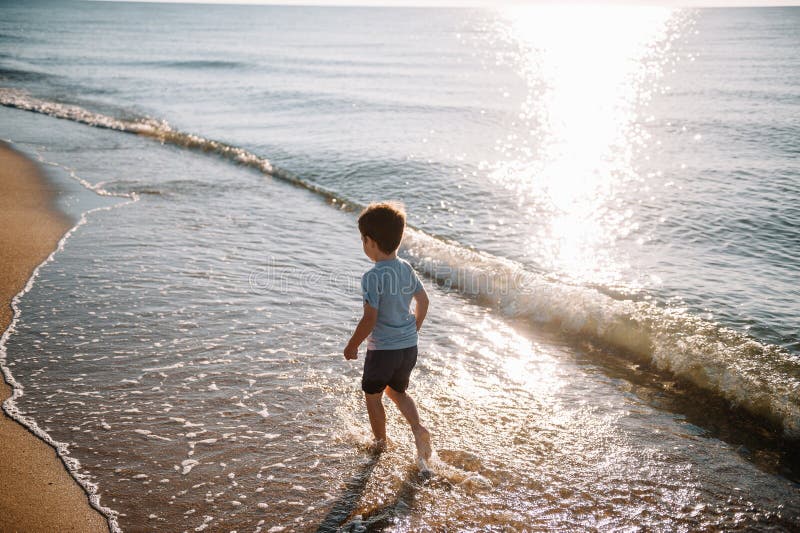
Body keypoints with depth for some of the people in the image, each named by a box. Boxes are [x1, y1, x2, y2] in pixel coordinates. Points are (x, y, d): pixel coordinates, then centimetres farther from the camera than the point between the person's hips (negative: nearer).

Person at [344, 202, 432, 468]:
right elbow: (423, 301, 10)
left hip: (382, 349, -7)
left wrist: (352, 346, -7)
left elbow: (369, 319, -22)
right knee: (397, 391, 26)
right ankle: (418, 429, 7)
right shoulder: (406, 269, 0)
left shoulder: (372, 277, -22)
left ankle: (380, 443, 29)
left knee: (372, 395, 17)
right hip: (409, 346, 7)